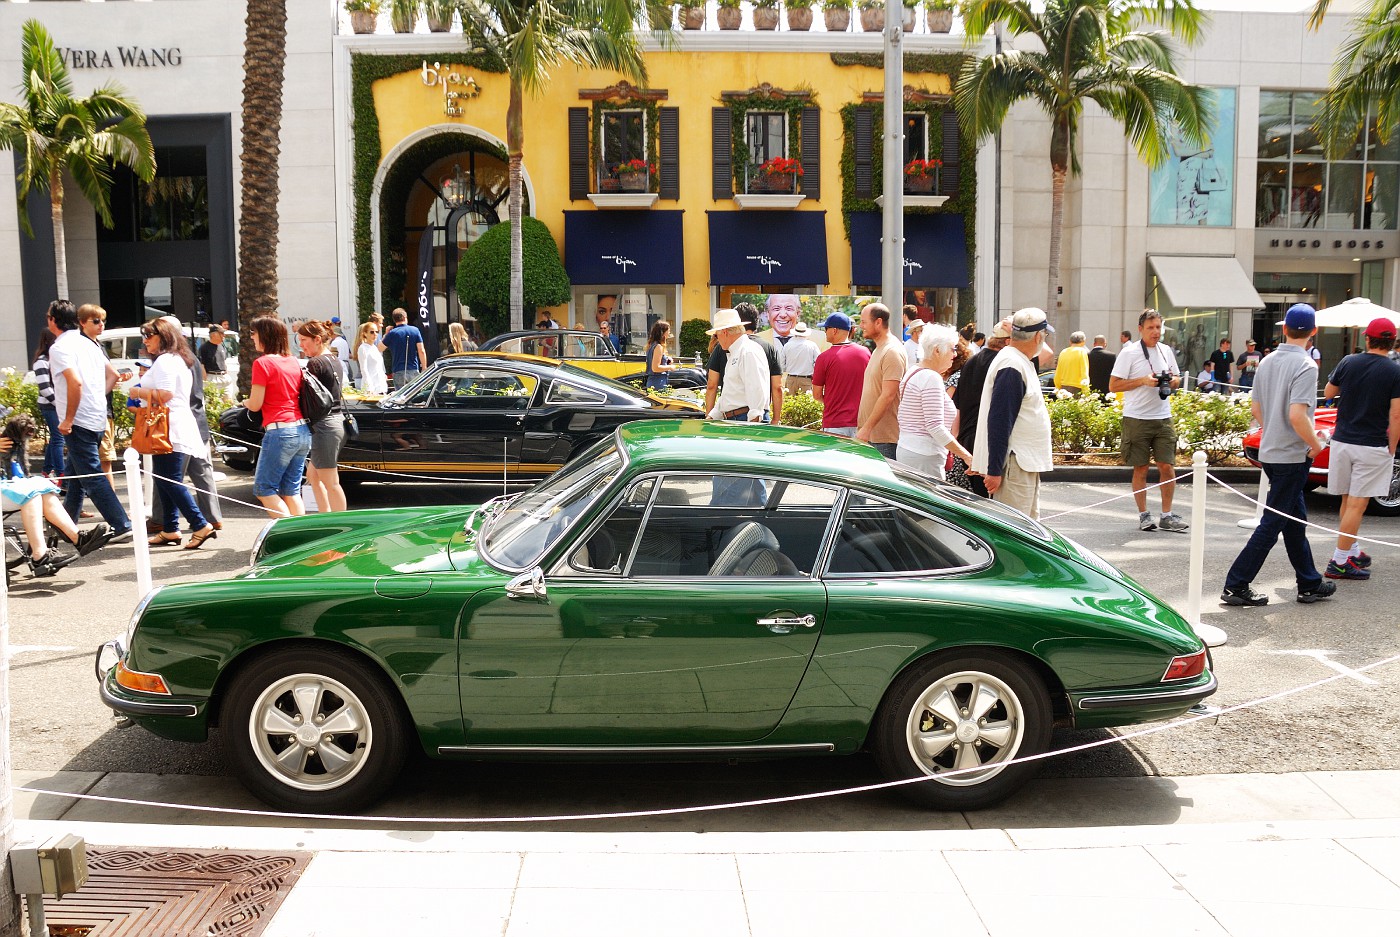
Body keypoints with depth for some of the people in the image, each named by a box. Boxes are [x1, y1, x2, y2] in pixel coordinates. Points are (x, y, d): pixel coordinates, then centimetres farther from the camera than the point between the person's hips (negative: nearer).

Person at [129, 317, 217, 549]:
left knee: (170, 481, -10)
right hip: (177, 427, 11)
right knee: (164, 480, 13)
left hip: (170, 430, -11)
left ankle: (201, 526, -13)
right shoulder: (178, 360, 20)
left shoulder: (164, 361, -12)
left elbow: (164, 394, -21)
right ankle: (170, 530, 17)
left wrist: (139, 392, -7)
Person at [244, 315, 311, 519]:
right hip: (303, 430, 7)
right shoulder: (293, 362, 11)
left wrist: (245, 402, 14)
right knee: (291, 490, 11)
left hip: (280, 432, -7)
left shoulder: (262, 363, -9)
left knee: (264, 488, 2)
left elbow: (255, 405, -9)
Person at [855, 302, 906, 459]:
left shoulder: (892, 352, -13)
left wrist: (867, 428, -20)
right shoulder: (879, 349, 18)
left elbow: (888, 396, -20)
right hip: (870, 435, 9)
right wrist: (863, 427, 18)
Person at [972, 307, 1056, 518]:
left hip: (1026, 464, 11)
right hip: (1014, 465, -11)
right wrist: (994, 470, -24)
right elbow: (999, 422, -23)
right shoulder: (1012, 367, -19)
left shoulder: (1021, 362, 14)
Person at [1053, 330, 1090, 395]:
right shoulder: (1082, 351, -2)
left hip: (1063, 388, 5)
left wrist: (1058, 389, 25)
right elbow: (1084, 373, -7)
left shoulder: (1063, 352, 12)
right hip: (1076, 389, -5)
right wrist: (1086, 393, -6)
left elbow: (1057, 375, 16)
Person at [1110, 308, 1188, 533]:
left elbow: (1177, 378, 23)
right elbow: (1113, 385, -7)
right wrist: (1143, 381, -16)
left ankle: (1167, 516, 8)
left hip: (1163, 418, 4)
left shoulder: (1166, 351, 11)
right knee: (1140, 469, 3)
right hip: (1137, 419, -4)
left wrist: (1173, 381, -1)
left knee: (1167, 467, 0)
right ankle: (1143, 515, 13)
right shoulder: (1129, 353, -5)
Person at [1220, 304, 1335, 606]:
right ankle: (1235, 586, -2)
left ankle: (1309, 584, 27)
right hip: (1293, 455, -8)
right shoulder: (1305, 365, -17)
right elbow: (1297, 414, -25)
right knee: (1272, 524, -3)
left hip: (1270, 451, 8)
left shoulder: (1267, 362, 7)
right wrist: (1315, 444, -11)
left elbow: (1255, 406, 14)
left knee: (1295, 520, 17)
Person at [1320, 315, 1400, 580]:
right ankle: (1339, 562, -1)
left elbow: (1328, 393, 13)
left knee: (1348, 501, 17)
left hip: (1342, 441, 4)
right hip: (1373, 446, -4)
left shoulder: (1348, 363, -1)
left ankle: (1353, 551, 29)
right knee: (1357, 504, -1)